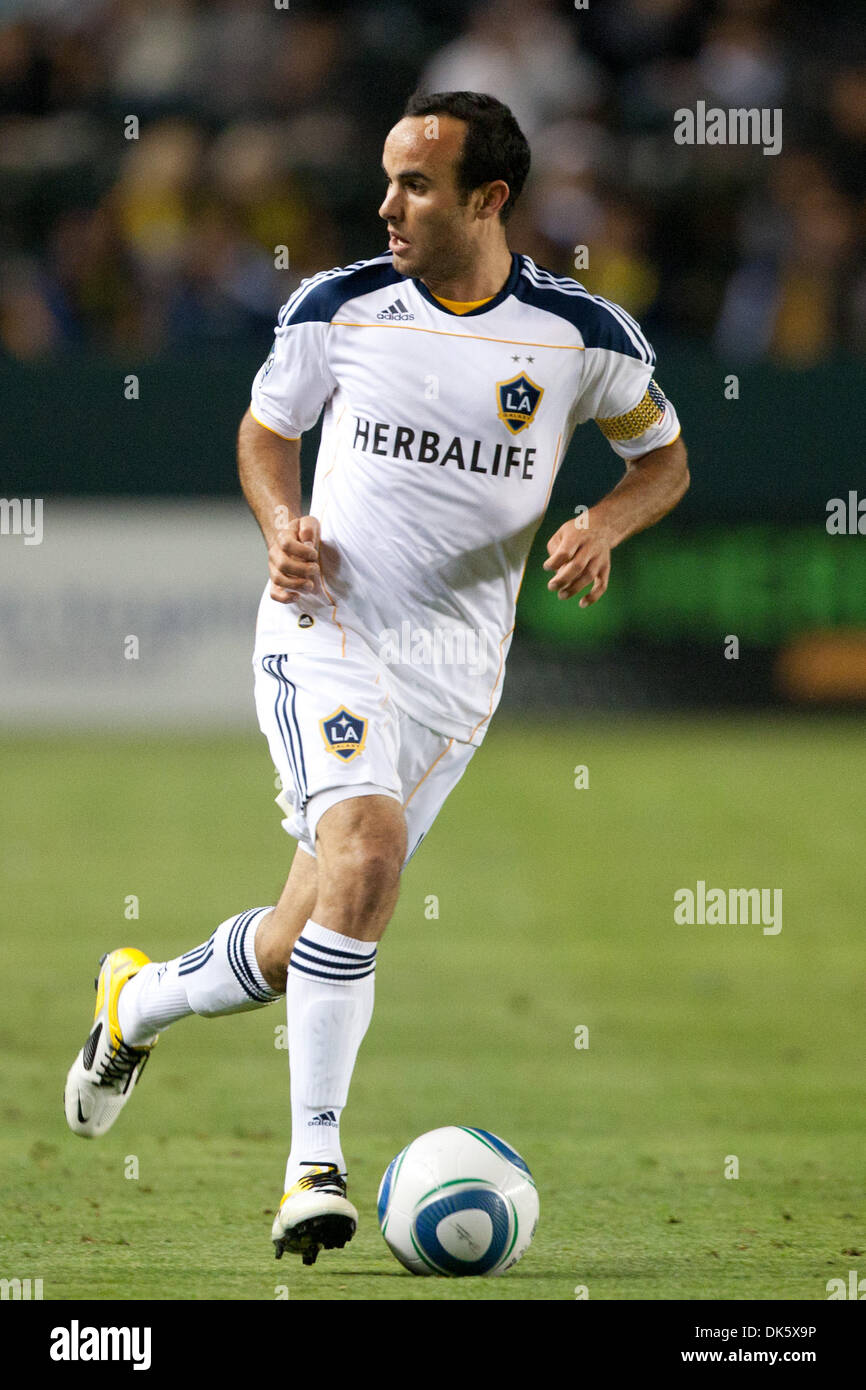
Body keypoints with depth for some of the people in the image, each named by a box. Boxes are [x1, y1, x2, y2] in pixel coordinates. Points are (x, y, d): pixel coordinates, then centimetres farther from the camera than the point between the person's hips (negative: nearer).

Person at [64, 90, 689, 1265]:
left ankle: (136, 1002, 38)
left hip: (456, 674, 2)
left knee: (296, 947, 6)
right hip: (328, 632, -2)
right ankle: (315, 1164, -26)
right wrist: (283, 525, -5)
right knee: (366, 849, -29)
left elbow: (665, 457, 12)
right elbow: (267, 429, 15)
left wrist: (602, 528, -8)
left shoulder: (582, 336, -2)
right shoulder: (339, 308, -1)